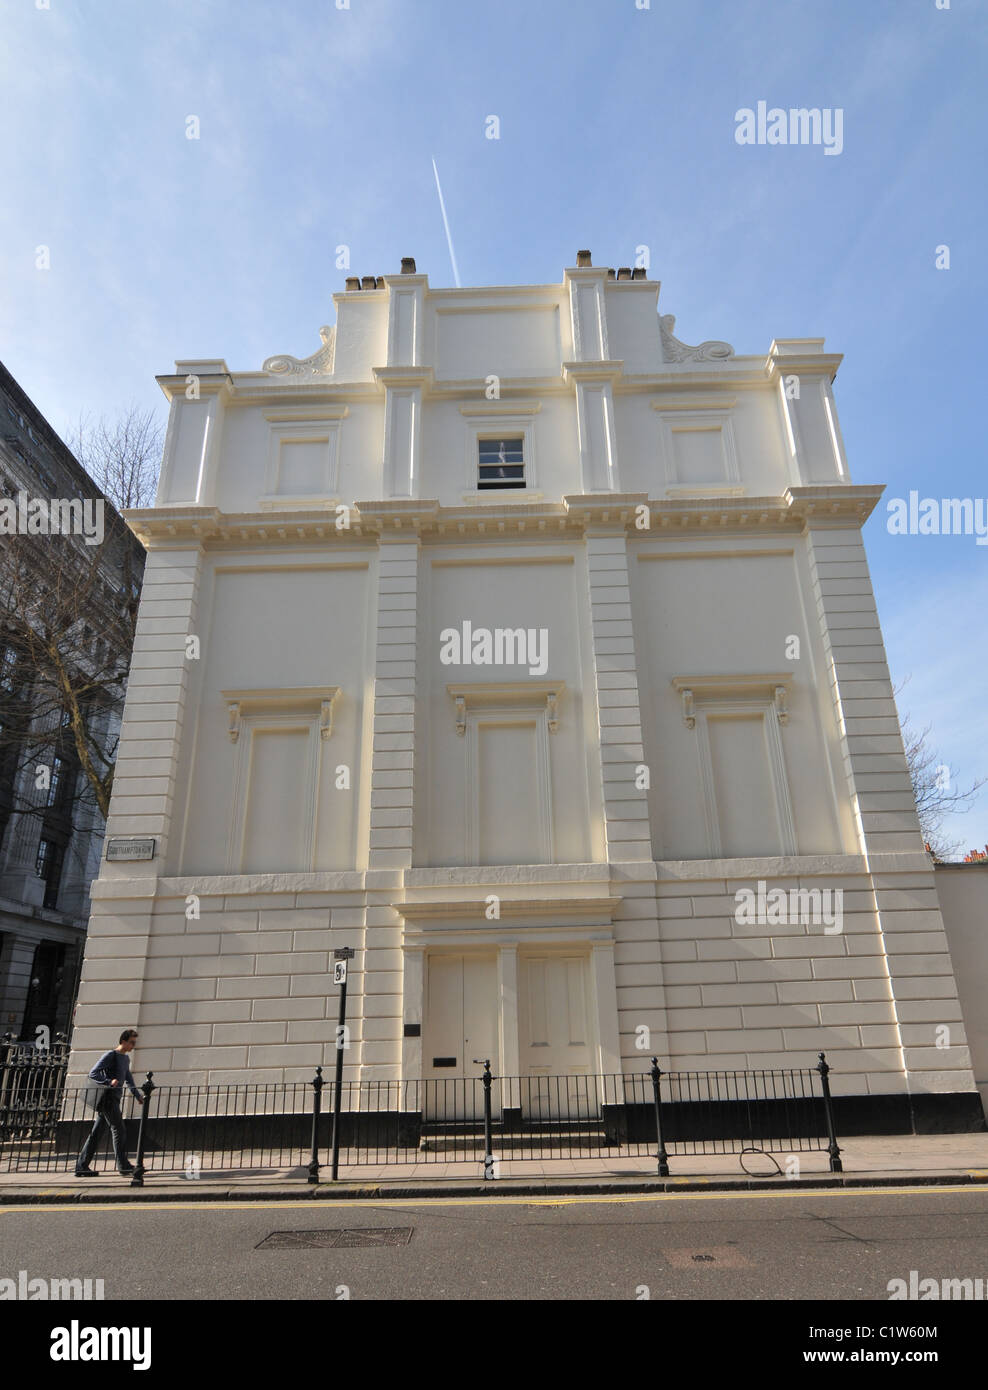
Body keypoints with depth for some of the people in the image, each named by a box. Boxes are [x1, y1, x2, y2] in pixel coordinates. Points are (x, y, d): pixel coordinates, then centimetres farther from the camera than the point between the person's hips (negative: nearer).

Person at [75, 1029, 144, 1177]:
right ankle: (123, 1165, -5)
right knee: (118, 1129, -8)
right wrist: (109, 1082, -29)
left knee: (96, 1132, 9)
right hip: (107, 1097, -9)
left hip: (114, 1098, 9)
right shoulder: (110, 1055, -8)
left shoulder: (125, 1059, 19)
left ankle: (82, 1166, 12)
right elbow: (93, 1074, -15)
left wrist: (137, 1095, 29)